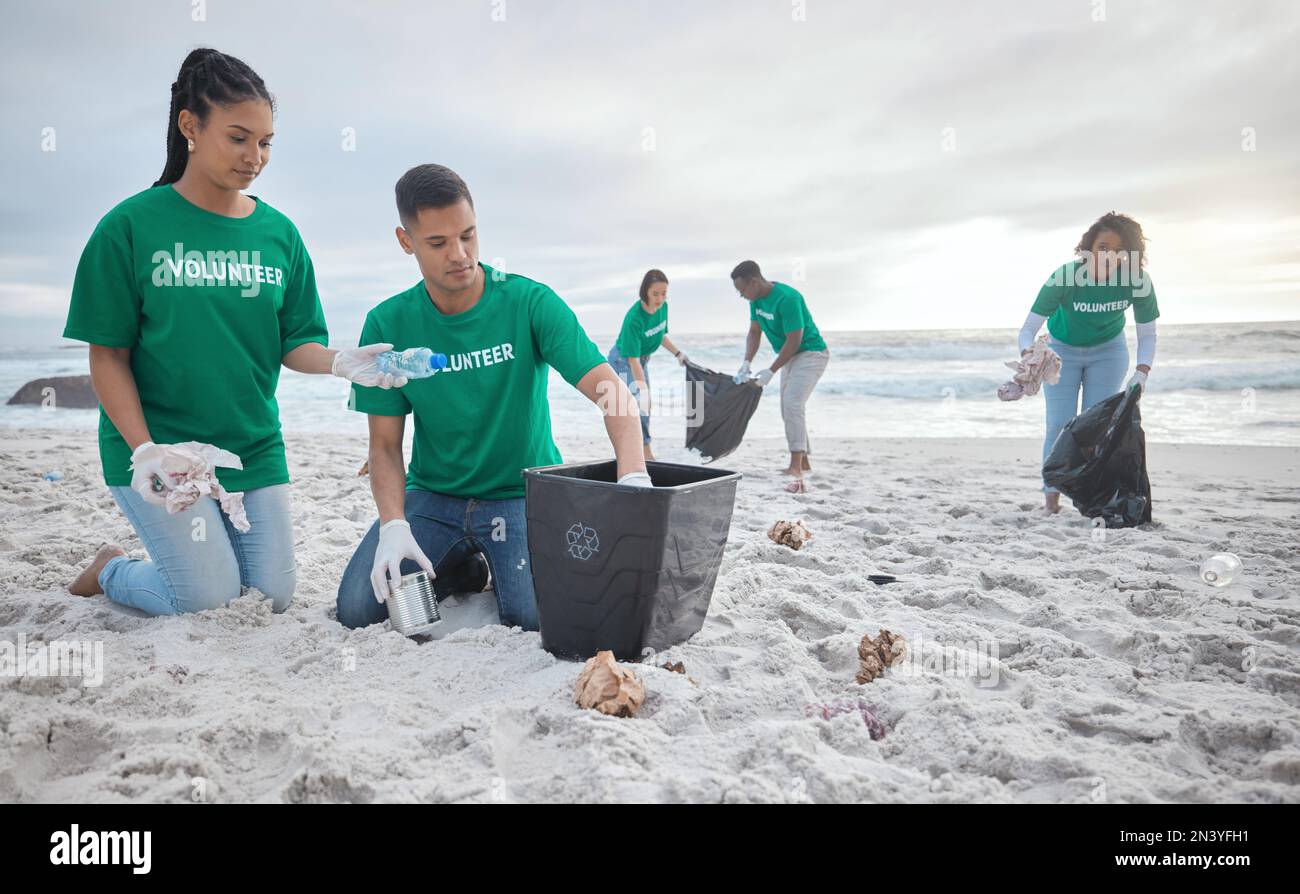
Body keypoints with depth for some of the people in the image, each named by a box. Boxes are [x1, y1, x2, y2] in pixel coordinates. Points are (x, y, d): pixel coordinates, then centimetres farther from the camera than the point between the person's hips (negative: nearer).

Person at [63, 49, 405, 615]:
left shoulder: (278, 232, 3)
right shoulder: (130, 226, -8)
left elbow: (293, 344, 3)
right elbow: (108, 355, -7)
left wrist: (341, 363, -19)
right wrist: (145, 450, -19)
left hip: (254, 447, 4)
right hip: (158, 447, -4)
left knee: (272, 599, 5)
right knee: (210, 600, -8)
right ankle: (110, 571, 22)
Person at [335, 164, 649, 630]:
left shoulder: (530, 303, -13)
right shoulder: (387, 324, -6)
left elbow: (612, 392, -22)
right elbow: (385, 445, -4)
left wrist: (634, 479, -40)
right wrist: (393, 527, -22)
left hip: (522, 492, -2)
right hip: (432, 493, 3)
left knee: (535, 617, -23)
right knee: (357, 610, -12)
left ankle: (497, 564, 12)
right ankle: (458, 568, 16)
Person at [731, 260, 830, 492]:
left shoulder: (786, 298, -29)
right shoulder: (756, 299, -2)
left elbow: (794, 340, -28)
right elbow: (754, 332, 6)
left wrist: (771, 372, -24)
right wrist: (746, 364, -8)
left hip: (811, 353, -10)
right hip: (791, 356, 10)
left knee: (793, 403, -24)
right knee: (788, 409, 15)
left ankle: (796, 469, -29)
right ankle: (802, 462, 30)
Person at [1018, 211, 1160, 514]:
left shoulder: (1138, 281, -27)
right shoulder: (1064, 278, -34)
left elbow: (1147, 336, -16)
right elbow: (1028, 329, -33)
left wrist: (1141, 373, -32)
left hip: (1108, 351, 1)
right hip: (1062, 349, -1)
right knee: (1060, 424, -5)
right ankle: (1051, 496, 4)